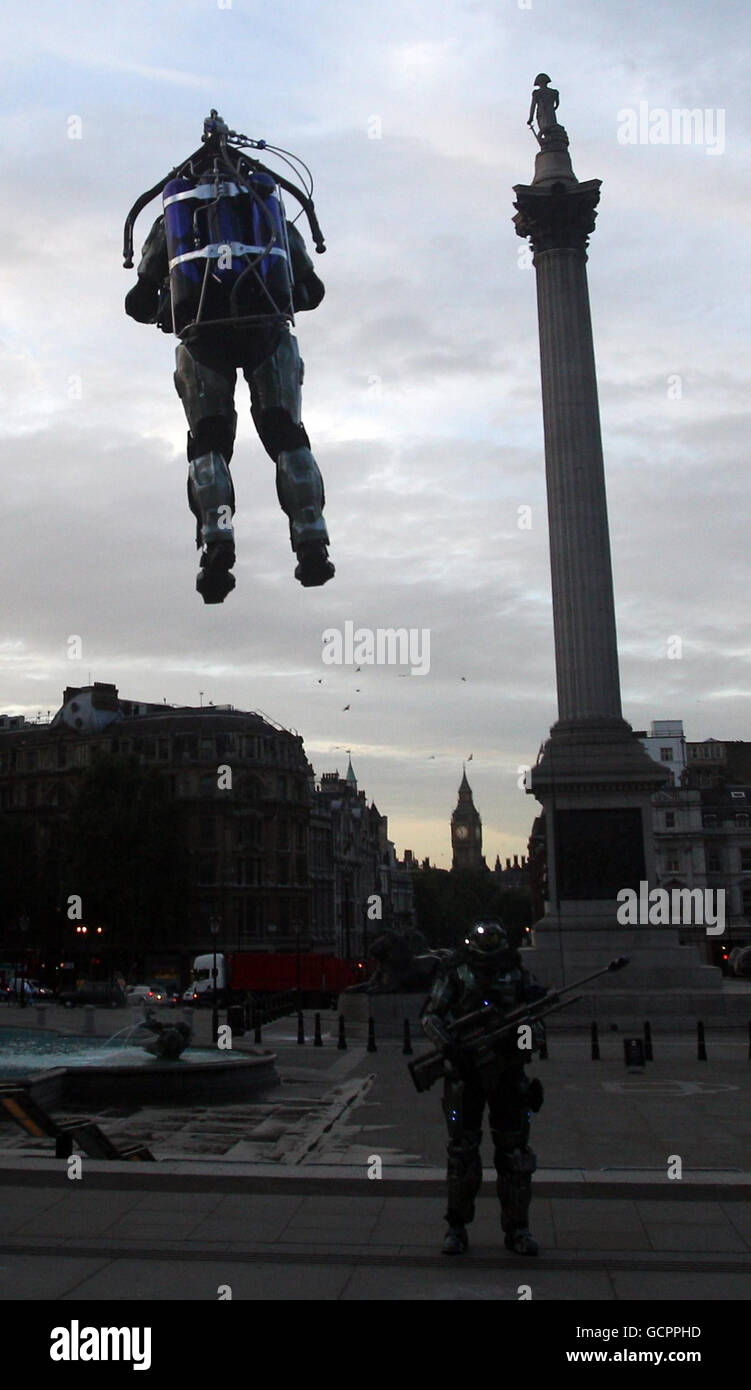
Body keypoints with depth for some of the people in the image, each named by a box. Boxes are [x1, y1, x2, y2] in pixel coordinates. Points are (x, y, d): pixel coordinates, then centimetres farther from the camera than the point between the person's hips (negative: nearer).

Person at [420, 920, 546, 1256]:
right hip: (465, 1071, -2)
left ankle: (517, 1228, 16)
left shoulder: (517, 972, 6)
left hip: (508, 1073, 2)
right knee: (462, 1149, 2)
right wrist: (449, 1047, -17)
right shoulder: (456, 972, -1)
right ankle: (457, 1227, 15)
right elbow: (430, 1015, -2)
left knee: (514, 1150, 4)